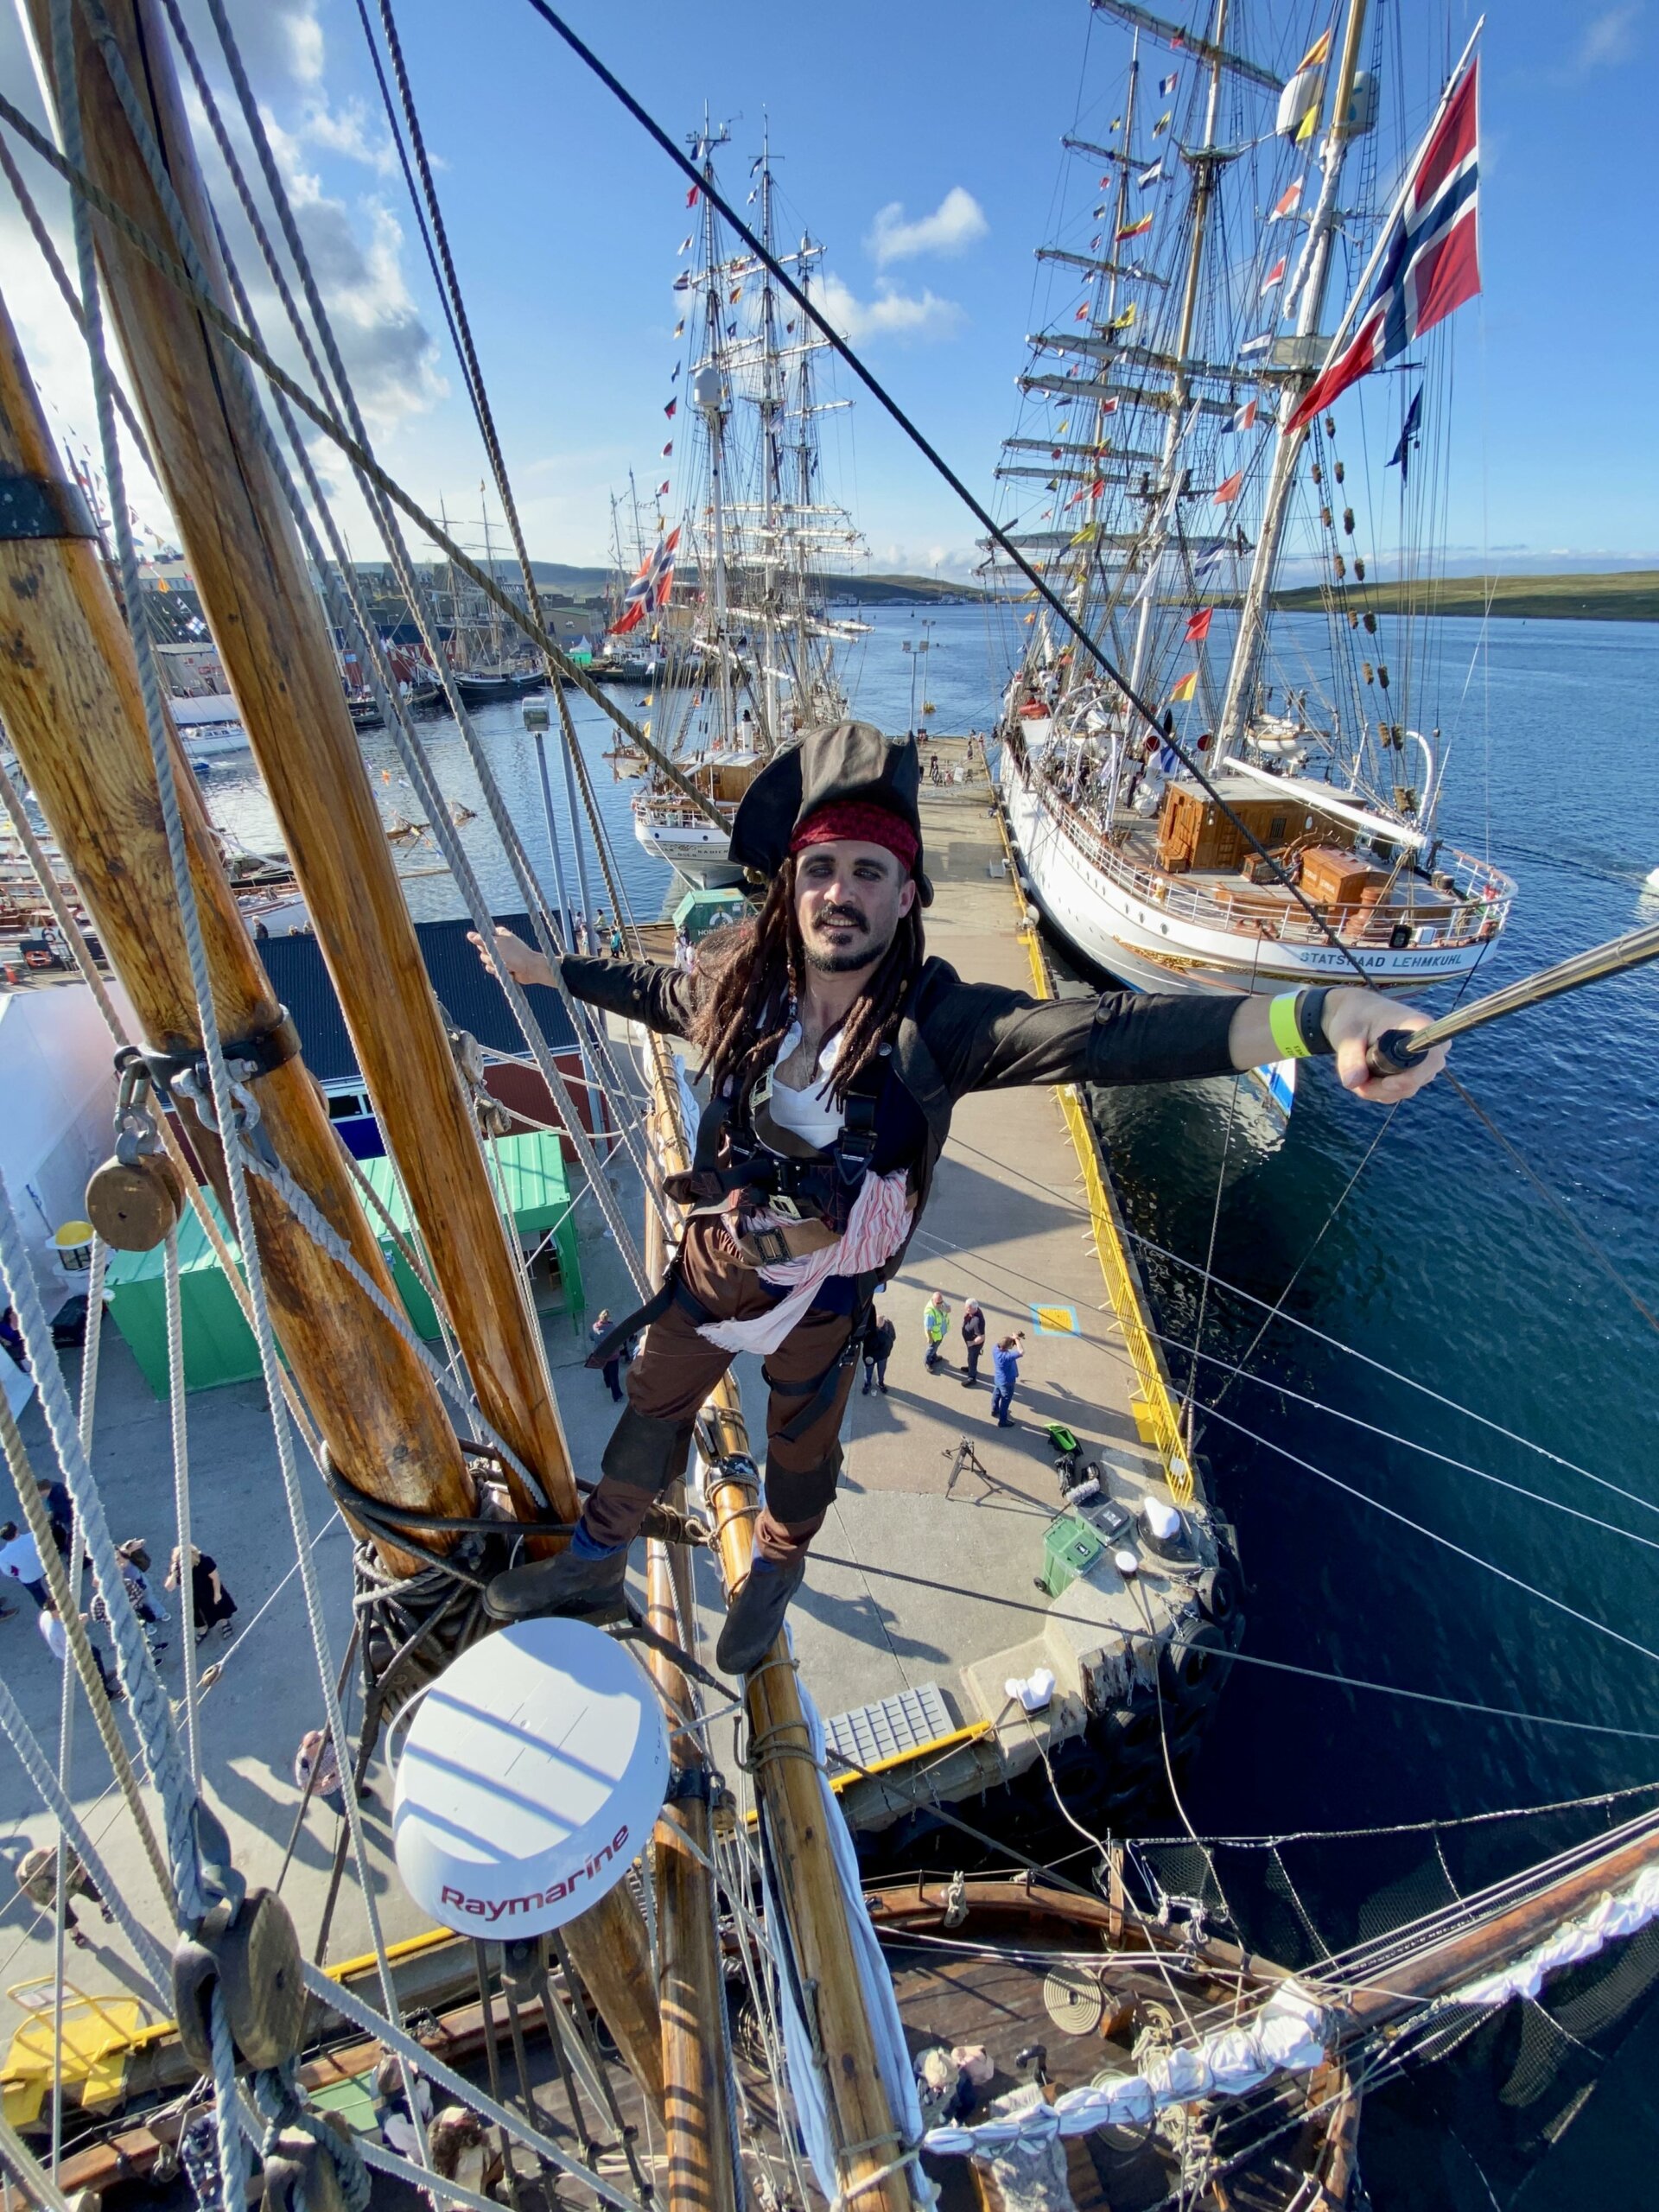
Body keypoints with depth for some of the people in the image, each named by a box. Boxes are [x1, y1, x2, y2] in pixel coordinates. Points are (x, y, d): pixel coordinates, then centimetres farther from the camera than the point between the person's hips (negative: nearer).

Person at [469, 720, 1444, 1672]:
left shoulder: (935, 1020, -29)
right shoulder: (741, 981, -17)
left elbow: (1107, 1030, -43)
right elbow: (656, 989, 6)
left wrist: (1316, 1016, -57)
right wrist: (542, 966, 19)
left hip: (829, 1296, -2)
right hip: (717, 1261, 3)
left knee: (803, 1448, 25)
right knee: (654, 1410, 24)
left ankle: (776, 1571, 60)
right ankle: (597, 1562, 55)